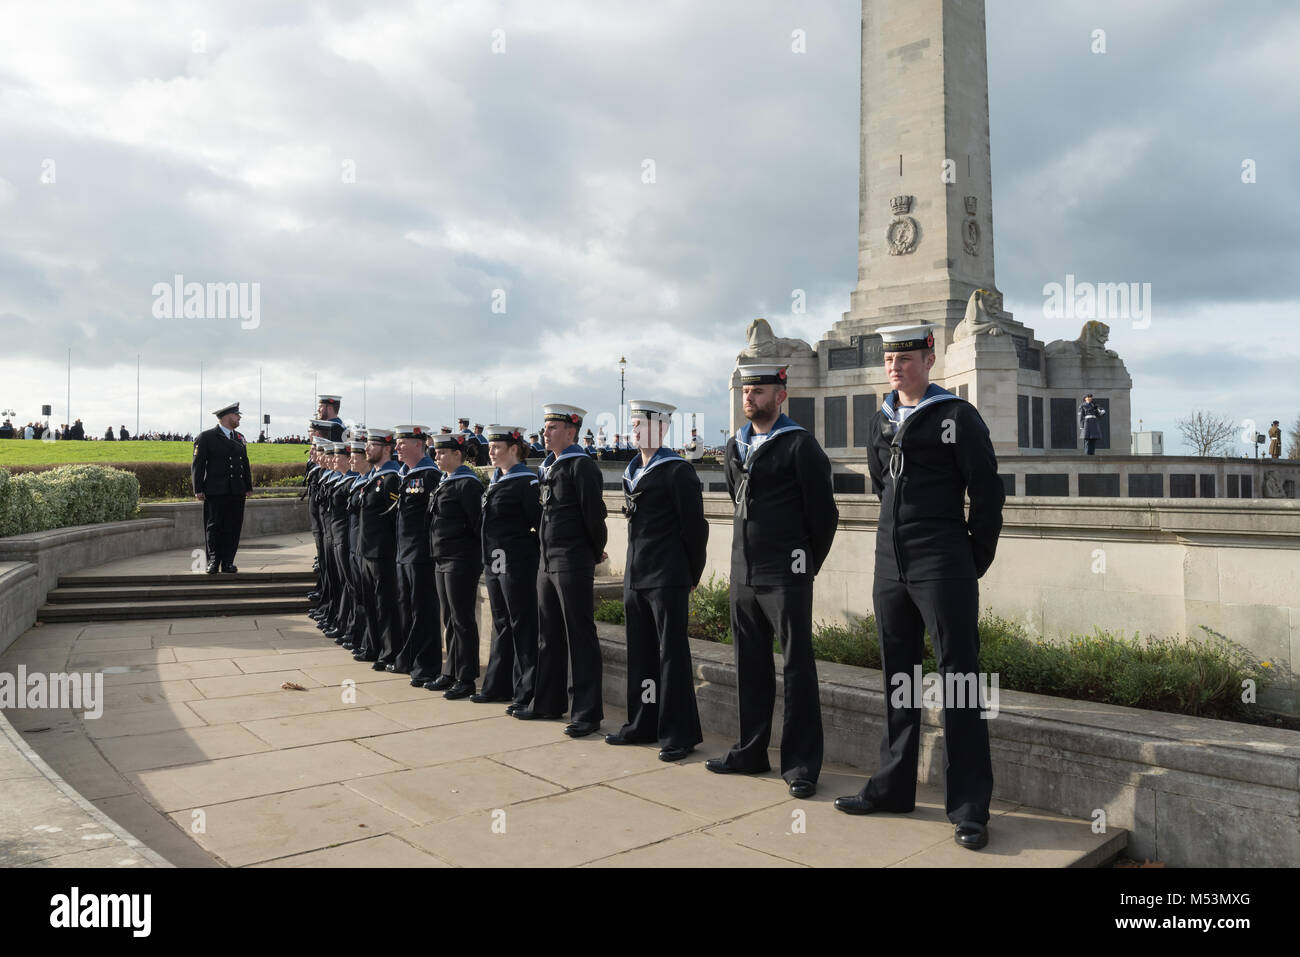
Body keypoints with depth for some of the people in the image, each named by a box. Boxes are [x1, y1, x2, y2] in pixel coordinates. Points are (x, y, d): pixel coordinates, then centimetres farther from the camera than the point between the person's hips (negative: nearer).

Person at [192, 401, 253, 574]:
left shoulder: (239, 438, 16)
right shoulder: (206, 437, -1)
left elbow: (245, 464, 21)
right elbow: (197, 464, -4)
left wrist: (248, 486, 15)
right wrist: (198, 490, -9)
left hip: (237, 492, 5)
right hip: (215, 492, -5)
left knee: (233, 527, 3)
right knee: (213, 526, 1)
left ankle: (227, 561, 8)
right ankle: (213, 561, 11)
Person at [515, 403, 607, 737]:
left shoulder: (582, 466, -13)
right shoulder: (548, 466, 14)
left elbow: (594, 513, -15)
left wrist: (595, 553, -3)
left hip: (573, 563, -9)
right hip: (547, 560, 9)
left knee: (580, 637, -3)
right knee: (548, 635, 16)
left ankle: (587, 712, 4)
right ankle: (548, 701, 29)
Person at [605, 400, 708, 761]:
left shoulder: (678, 471, -9)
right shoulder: (632, 472, 14)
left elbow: (695, 527, -9)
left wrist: (691, 577, -5)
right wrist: (634, 569, 17)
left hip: (668, 581, -8)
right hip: (635, 578, 8)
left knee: (672, 653, -2)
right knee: (640, 652, 13)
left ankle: (679, 734, 7)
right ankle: (643, 725, 25)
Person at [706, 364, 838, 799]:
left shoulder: (800, 445, -8)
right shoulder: (734, 446, 13)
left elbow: (823, 513, -5)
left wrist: (807, 563, 3)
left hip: (786, 576, -7)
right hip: (743, 572, 7)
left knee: (798, 668, -1)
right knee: (751, 666, 14)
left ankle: (801, 764, 8)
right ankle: (751, 751, 26)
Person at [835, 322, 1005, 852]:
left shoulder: (958, 417, -5)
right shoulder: (881, 421, 12)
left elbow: (987, 495, -4)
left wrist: (973, 564, -1)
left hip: (942, 569, -6)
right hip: (890, 568, 7)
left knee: (958, 679, -3)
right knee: (896, 679, 14)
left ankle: (969, 808, 6)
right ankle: (892, 787, 26)